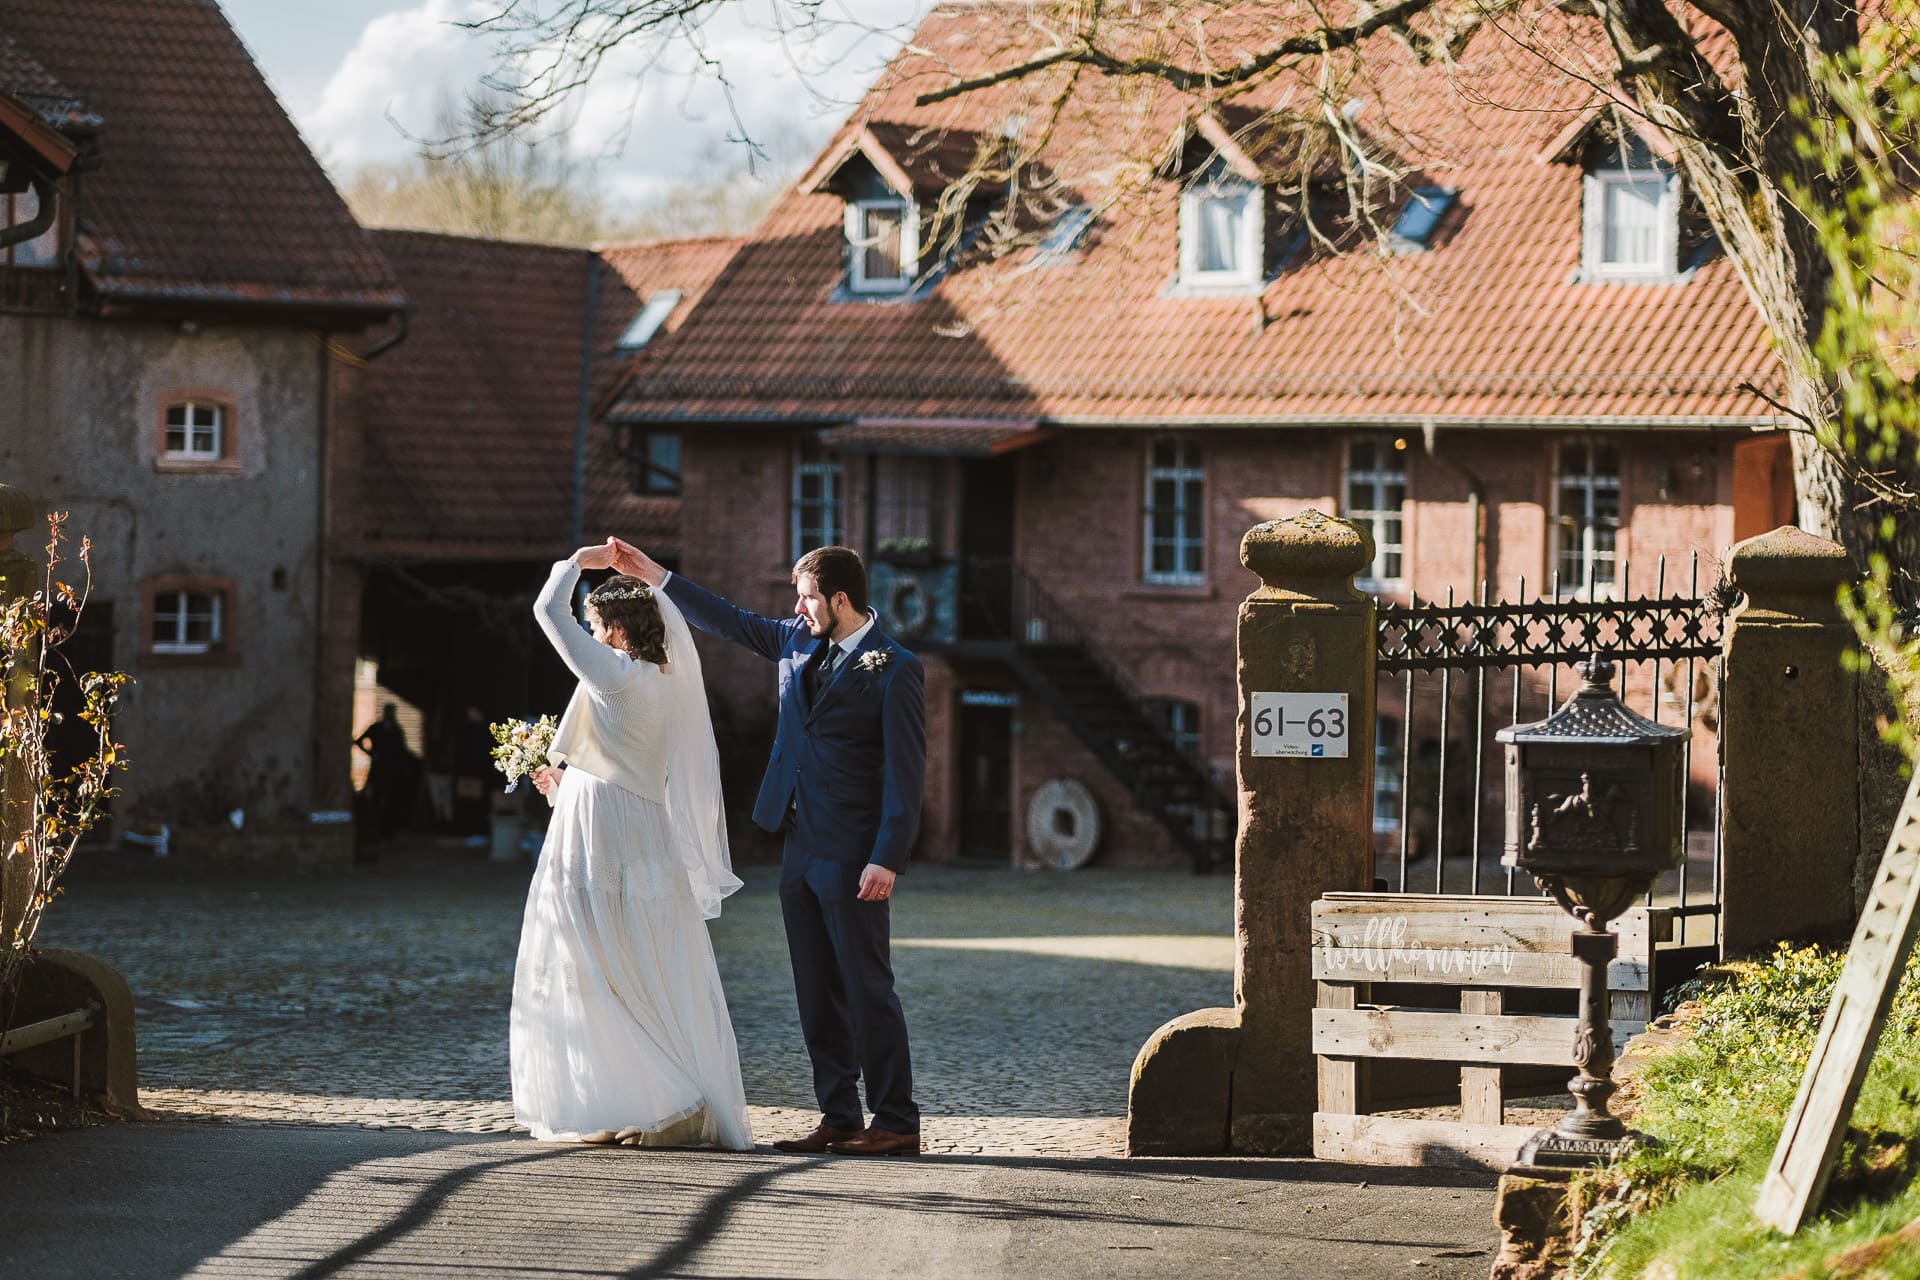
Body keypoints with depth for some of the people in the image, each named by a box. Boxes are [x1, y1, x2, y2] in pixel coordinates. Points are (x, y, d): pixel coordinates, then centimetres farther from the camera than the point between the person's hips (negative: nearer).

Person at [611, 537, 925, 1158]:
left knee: (867, 988, -6)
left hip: (850, 857, -8)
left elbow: (906, 773, -13)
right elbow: (730, 621, 23)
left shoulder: (894, 670, -10)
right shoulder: (800, 643, 11)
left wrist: (887, 859, -19)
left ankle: (896, 1123, -1)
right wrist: (653, 575, 21)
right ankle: (839, 1118, 14)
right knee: (817, 991, 9)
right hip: (800, 848, 8)